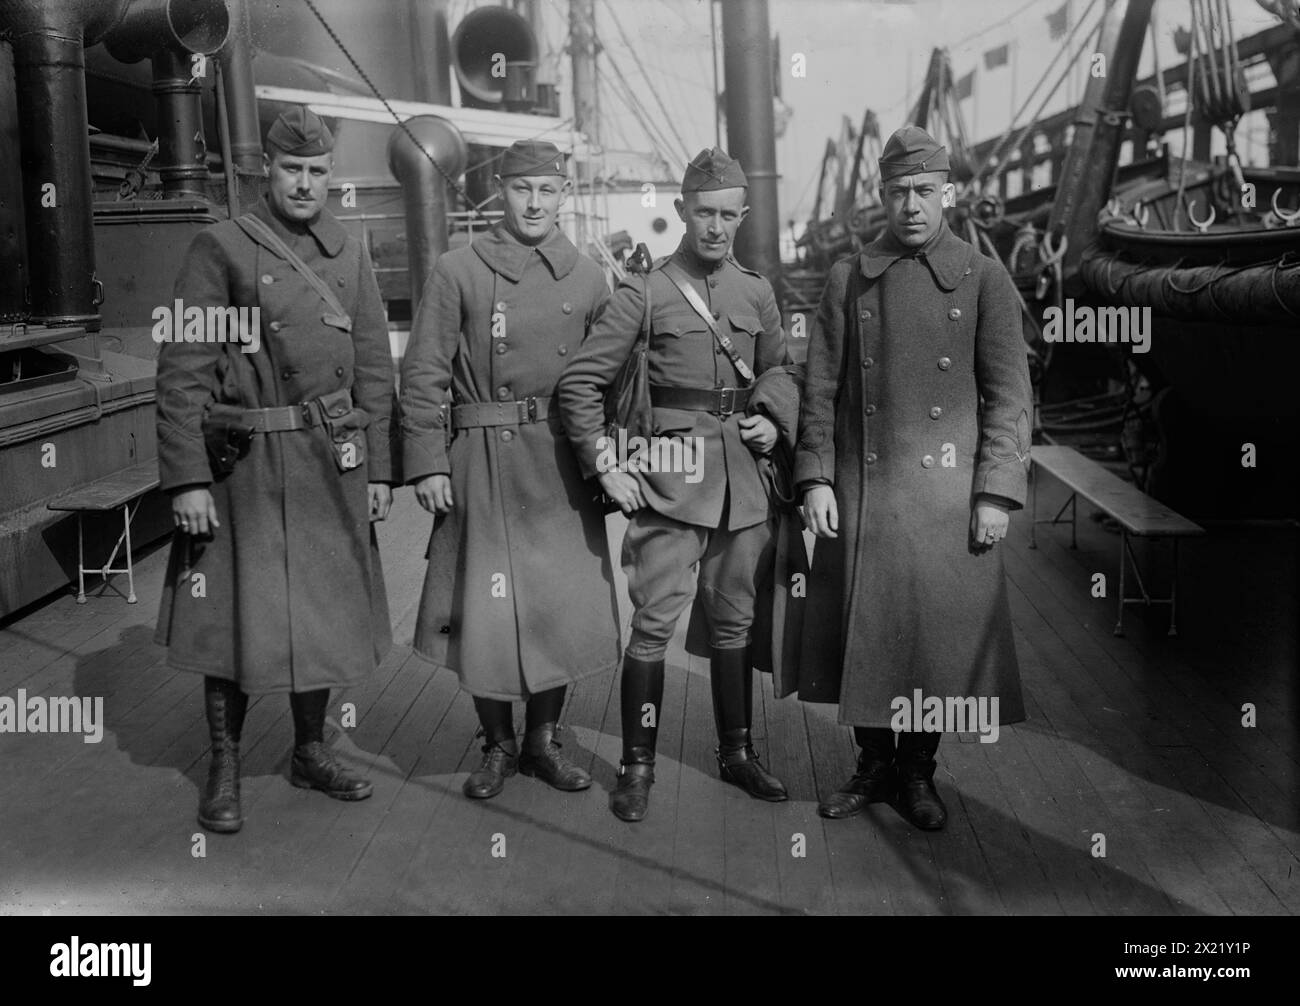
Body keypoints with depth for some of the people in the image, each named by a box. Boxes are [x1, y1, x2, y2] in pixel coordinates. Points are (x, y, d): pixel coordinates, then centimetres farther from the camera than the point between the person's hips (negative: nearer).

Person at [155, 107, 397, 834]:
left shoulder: (351, 257, 9)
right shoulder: (221, 249, -5)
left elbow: (375, 370, 10)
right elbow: (183, 373, -8)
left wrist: (379, 469, 5)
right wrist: (186, 479, -13)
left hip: (332, 466, 4)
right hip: (245, 466, -4)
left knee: (322, 612, 13)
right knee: (236, 616, 3)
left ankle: (312, 750, 30)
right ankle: (225, 768, 19)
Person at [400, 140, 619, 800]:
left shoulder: (588, 279, 8)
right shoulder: (458, 272, 0)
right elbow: (423, 374, -2)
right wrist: (427, 463, -8)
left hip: (564, 468, 3)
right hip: (484, 466, -2)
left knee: (563, 607, 6)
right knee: (486, 610, 2)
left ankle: (541, 740, 25)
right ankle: (497, 745, 21)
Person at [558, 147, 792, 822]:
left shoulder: (756, 293, 10)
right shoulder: (644, 294, -4)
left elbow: (780, 374, 24)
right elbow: (579, 383, -5)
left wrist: (774, 425, 6)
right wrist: (604, 465, -9)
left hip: (742, 478, 5)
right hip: (669, 478, -4)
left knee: (734, 620, 13)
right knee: (654, 621, -4)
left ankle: (737, 752, 26)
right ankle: (637, 765, 8)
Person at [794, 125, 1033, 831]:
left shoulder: (984, 280, 4)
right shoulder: (849, 278, 7)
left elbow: (1009, 396, 1)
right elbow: (821, 387, 6)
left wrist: (997, 494, -6)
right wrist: (815, 477, -2)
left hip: (948, 492, -1)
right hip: (860, 489, 1)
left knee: (942, 633, 4)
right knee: (862, 628, 6)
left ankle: (918, 772, 22)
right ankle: (873, 765, 24)